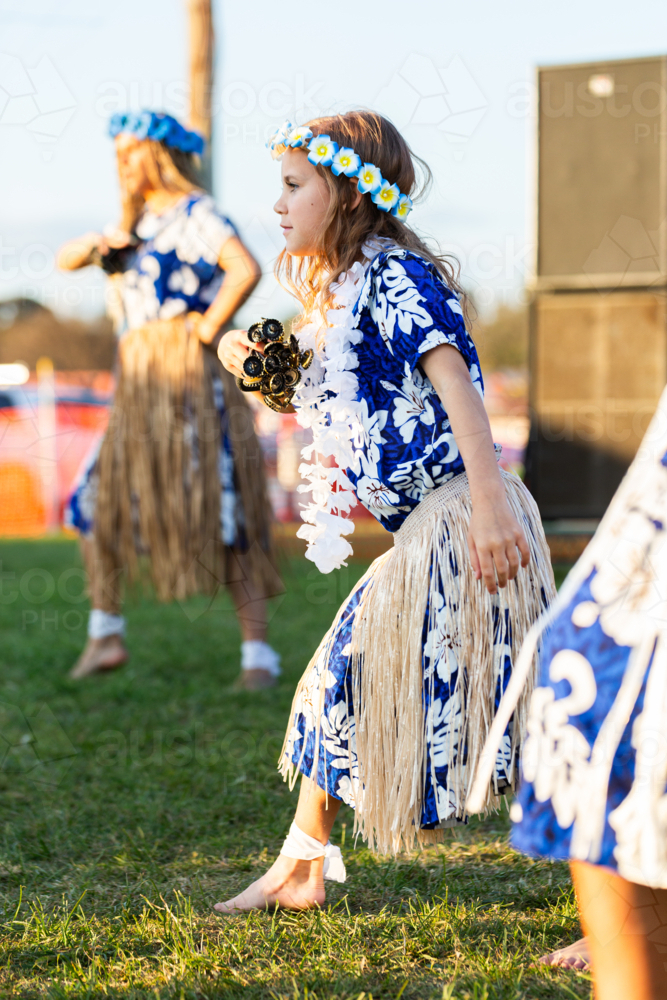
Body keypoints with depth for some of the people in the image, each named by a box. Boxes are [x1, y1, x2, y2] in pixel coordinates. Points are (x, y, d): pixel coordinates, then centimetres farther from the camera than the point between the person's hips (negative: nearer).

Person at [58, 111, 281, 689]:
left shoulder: (195, 214, -7)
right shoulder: (137, 224, 19)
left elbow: (246, 270, -22)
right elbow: (66, 261, 18)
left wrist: (206, 331, -16)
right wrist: (96, 244, -4)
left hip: (191, 380, -8)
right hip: (140, 391, 8)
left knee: (218, 514, -11)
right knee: (98, 504, 6)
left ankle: (259, 652, -9)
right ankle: (106, 636, 17)